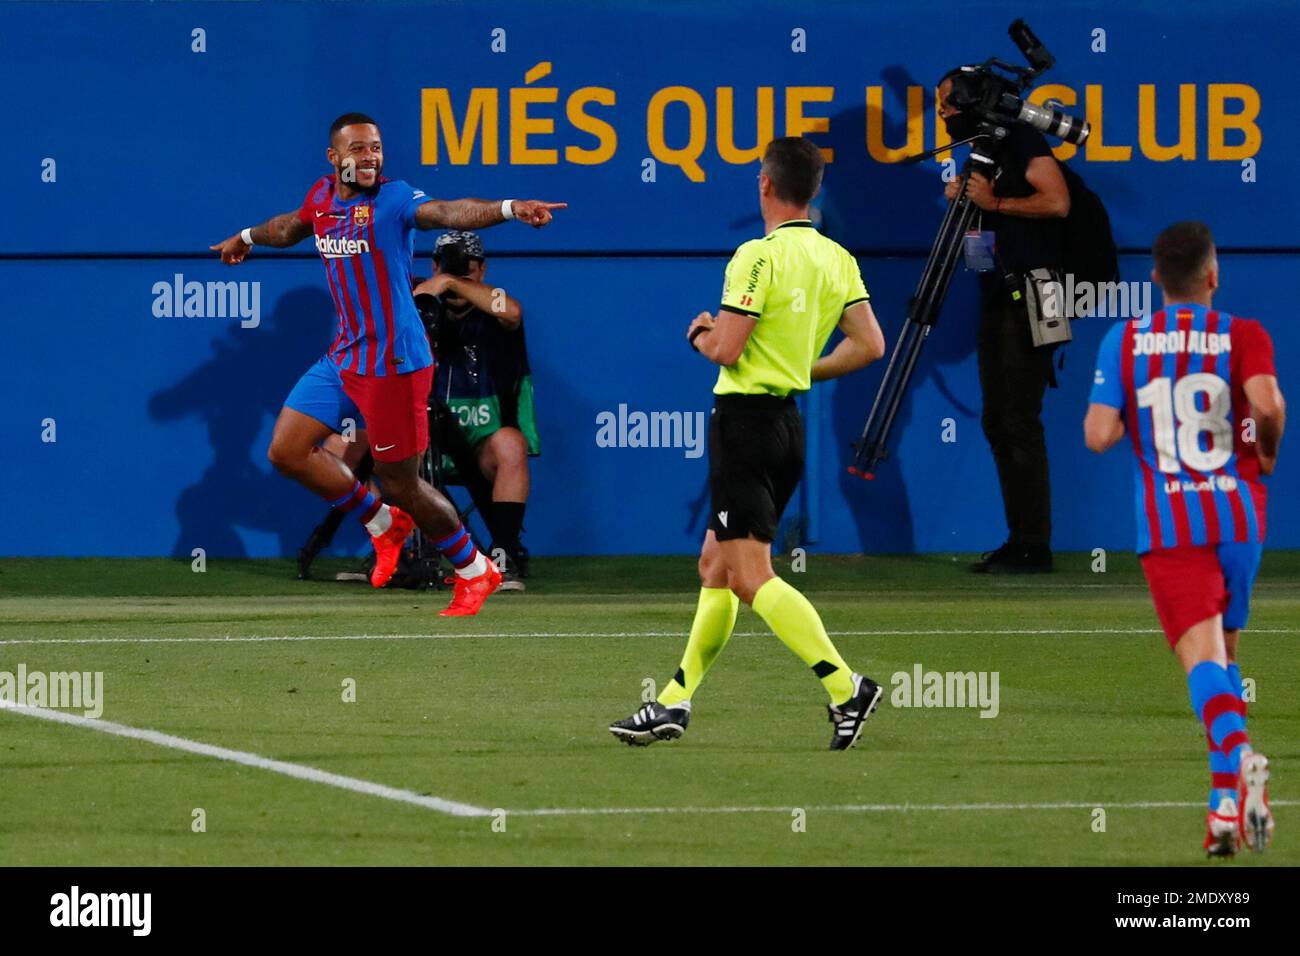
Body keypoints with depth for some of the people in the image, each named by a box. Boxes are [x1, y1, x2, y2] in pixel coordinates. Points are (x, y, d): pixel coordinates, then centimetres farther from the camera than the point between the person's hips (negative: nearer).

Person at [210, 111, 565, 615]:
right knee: (289, 450, 10)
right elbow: (294, 224, 30)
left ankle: (475, 571, 18)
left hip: (392, 362, -8)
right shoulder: (322, 196, 6)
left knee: (400, 485, -2)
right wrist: (248, 237, 49)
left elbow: (447, 212, -35)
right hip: (345, 356, 8)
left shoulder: (393, 199, -16)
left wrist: (509, 208, -53)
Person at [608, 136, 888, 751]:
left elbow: (726, 349, -20)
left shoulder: (760, 257, -16)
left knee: (751, 577, -11)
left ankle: (846, 688, -23)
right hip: (789, 419, 9)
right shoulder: (836, 259, 6)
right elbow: (870, 344, 3)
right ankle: (675, 701, 20)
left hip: (746, 418, -9)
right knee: (715, 567, 16)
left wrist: (700, 334, 2)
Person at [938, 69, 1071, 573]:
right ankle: (1019, 541, 13)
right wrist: (966, 201, 5)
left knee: (1020, 421, -11)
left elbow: (1057, 201, -20)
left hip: (1028, 301, -10)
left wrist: (994, 203, -16)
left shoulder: (1021, 140, -8)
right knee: (997, 422, 9)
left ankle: (1034, 546, -10)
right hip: (998, 300, 10)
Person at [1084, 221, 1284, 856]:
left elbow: (1099, 435, -5)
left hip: (1167, 523, -1)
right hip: (1237, 513, 1)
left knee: (1203, 655, -12)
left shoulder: (1123, 343, 2)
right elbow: (1266, 403, -18)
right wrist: (1267, 451, 2)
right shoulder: (1243, 337, 0)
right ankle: (1226, 801, 16)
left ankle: (1238, 755, -40)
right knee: (1225, 653, 19)